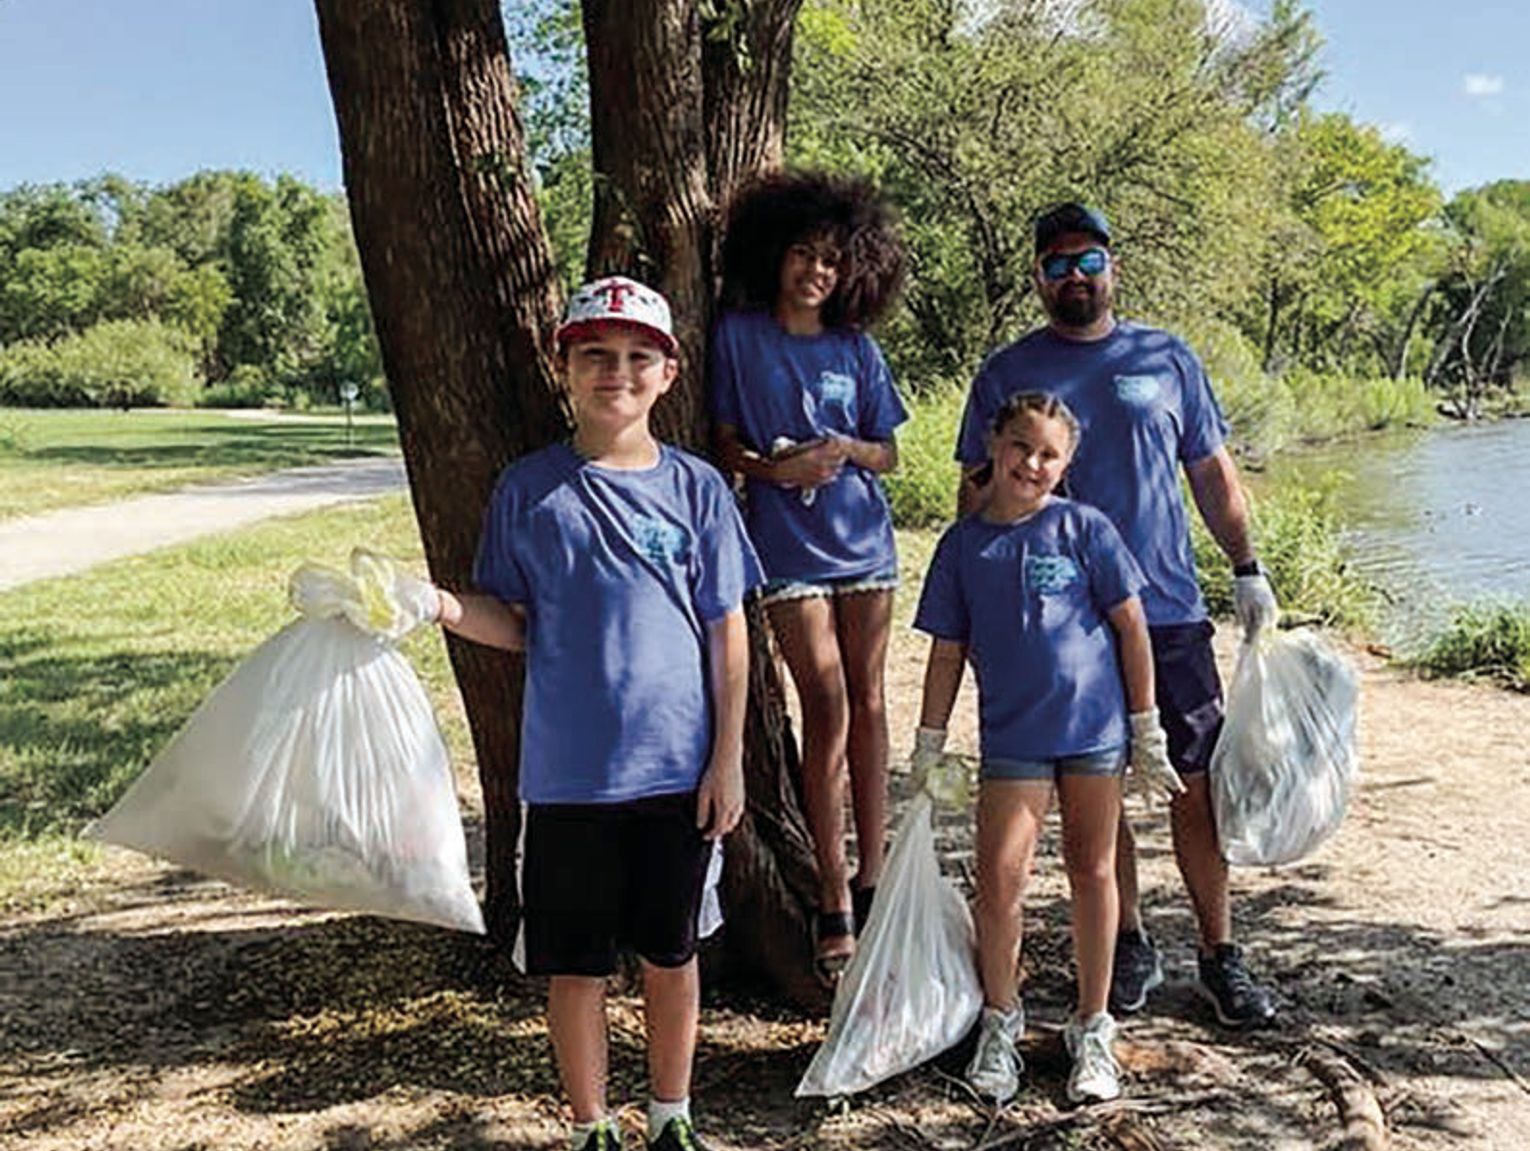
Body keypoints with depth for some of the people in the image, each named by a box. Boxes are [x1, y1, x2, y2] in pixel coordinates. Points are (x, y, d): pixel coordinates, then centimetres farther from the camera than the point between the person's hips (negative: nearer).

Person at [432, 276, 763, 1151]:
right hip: (570, 773, 0)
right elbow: (513, 623, 3)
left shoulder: (697, 488, 0)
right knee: (576, 965, 9)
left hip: (680, 770, 1)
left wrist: (728, 757, 0)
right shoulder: (529, 490, -1)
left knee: (671, 952, 15)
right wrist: (440, 606, -17)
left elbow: (727, 631, 3)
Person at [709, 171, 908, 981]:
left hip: (864, 541, 4)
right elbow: (725, 444, 2)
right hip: (788, 547, -3)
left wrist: (848, 450, -11)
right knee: (827, 708, -9)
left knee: (868, 704, 5)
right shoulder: (739, 335, 1)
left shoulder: (856, 348, 8)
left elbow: (888, 454, 11)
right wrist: (777, 469, -16)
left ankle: (871, 877, 16)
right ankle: (833, 905, -2)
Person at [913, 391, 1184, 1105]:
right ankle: (1000, 1019, 17)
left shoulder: (1083, 528, -2)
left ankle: (1092, 1028, 24)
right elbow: (948, 651, 9)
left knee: (1091, 869, 9)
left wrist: (1147, 730, 1)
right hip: (1011, 732, 1)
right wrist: (928, 748, 9)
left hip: (1094, 725, -1)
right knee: (999, 877, -6)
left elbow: (1131, 628, 1)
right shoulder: (963, 546, 4)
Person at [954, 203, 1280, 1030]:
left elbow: (1212, 473, 13)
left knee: (1198, 784, 2)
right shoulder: (1008, 372, 6)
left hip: (1169, 611, 1)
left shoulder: (1166, 359, 10)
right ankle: (1128, 945, 23)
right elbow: (977, 496, 7)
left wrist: (1247, 568, 5)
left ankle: (1219, 956, 14)